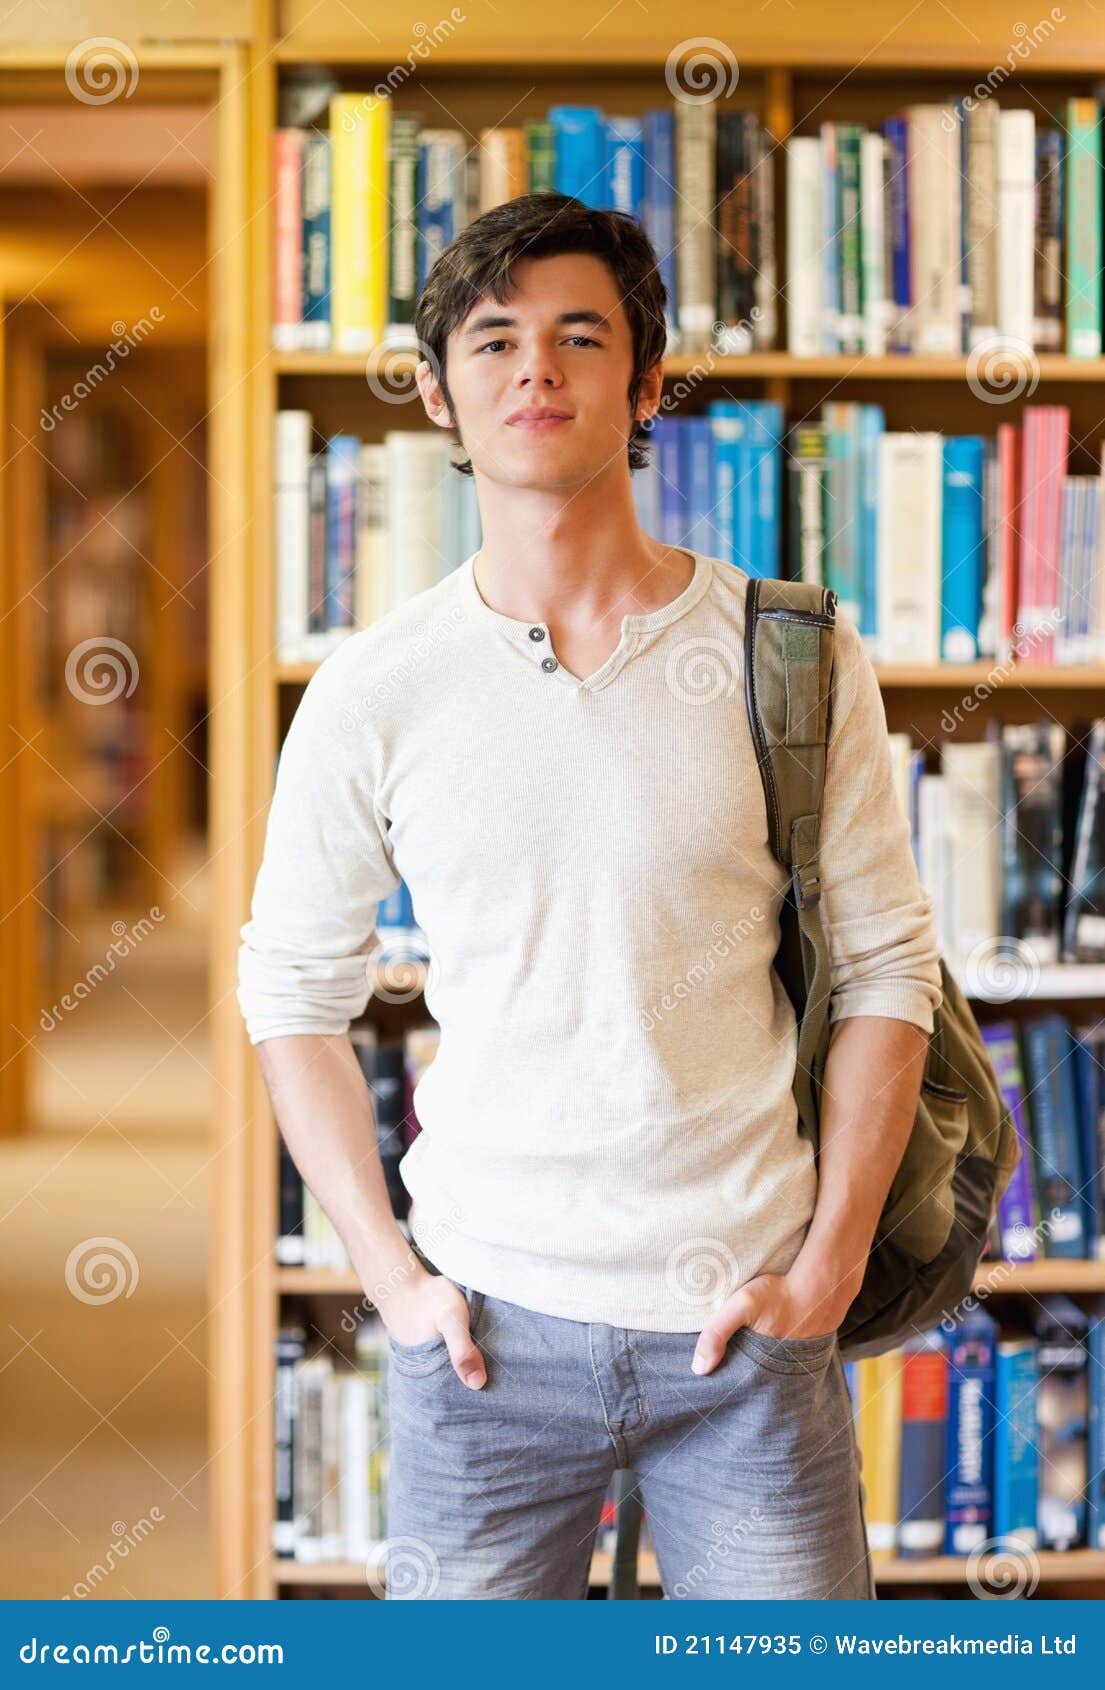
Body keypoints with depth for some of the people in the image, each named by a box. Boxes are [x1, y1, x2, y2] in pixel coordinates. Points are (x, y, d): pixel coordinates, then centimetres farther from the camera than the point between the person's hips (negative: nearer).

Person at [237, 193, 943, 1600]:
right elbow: (292, 990, 8)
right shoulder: (372, 694, 0)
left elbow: (885, 967, 3)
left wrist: (830, 1262, -3)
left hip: (745, 1325, 0)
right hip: (489, 1325, 0)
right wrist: (388, 1270, 0)